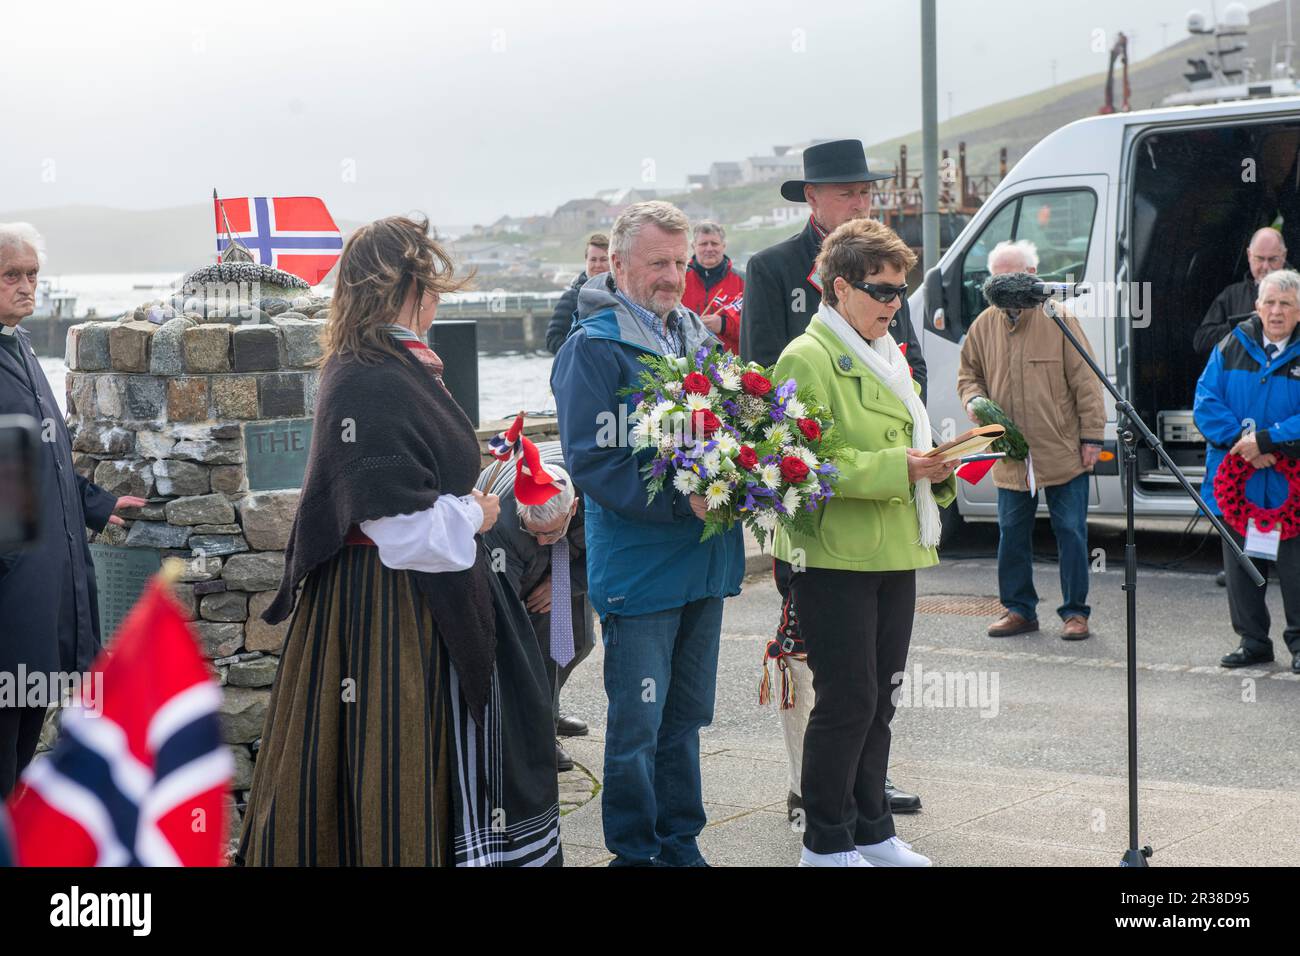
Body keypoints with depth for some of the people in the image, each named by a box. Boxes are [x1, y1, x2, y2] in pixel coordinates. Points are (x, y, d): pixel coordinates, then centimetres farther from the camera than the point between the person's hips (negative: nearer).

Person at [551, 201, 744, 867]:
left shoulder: (697, 338, 12)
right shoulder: (594, 347, -11)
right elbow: (591, 460, -17)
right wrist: (681, 502, -23)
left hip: (705, 561, 7)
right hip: (638, 567, -7)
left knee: (685, 716, 16)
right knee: (638, 723, 0)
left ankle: (680, 842, 27)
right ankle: (635, 852, 13)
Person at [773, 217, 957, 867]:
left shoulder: (888, 358, 18)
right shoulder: (808, 358, -10)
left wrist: (934, 468, 3)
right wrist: (895, 467, -23)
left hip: (894, 555, 8)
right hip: (834, 556, -8)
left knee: (879, 698, 12)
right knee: (847, 700, -5)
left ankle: (871, 831, 22)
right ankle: (826, 842, 6)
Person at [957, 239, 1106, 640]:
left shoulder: (1059, 320, -5)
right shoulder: (984, 325, 6)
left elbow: (1085, 382, -4)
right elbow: (969, 373, 19)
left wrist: (1091, 436, -7)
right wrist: (973, 399, -4)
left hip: (1064, 453, -4)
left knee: (1070, 533, 2)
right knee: (1012, 535, 10)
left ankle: (1075, 612, 12)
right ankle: (1019, 609, 23)